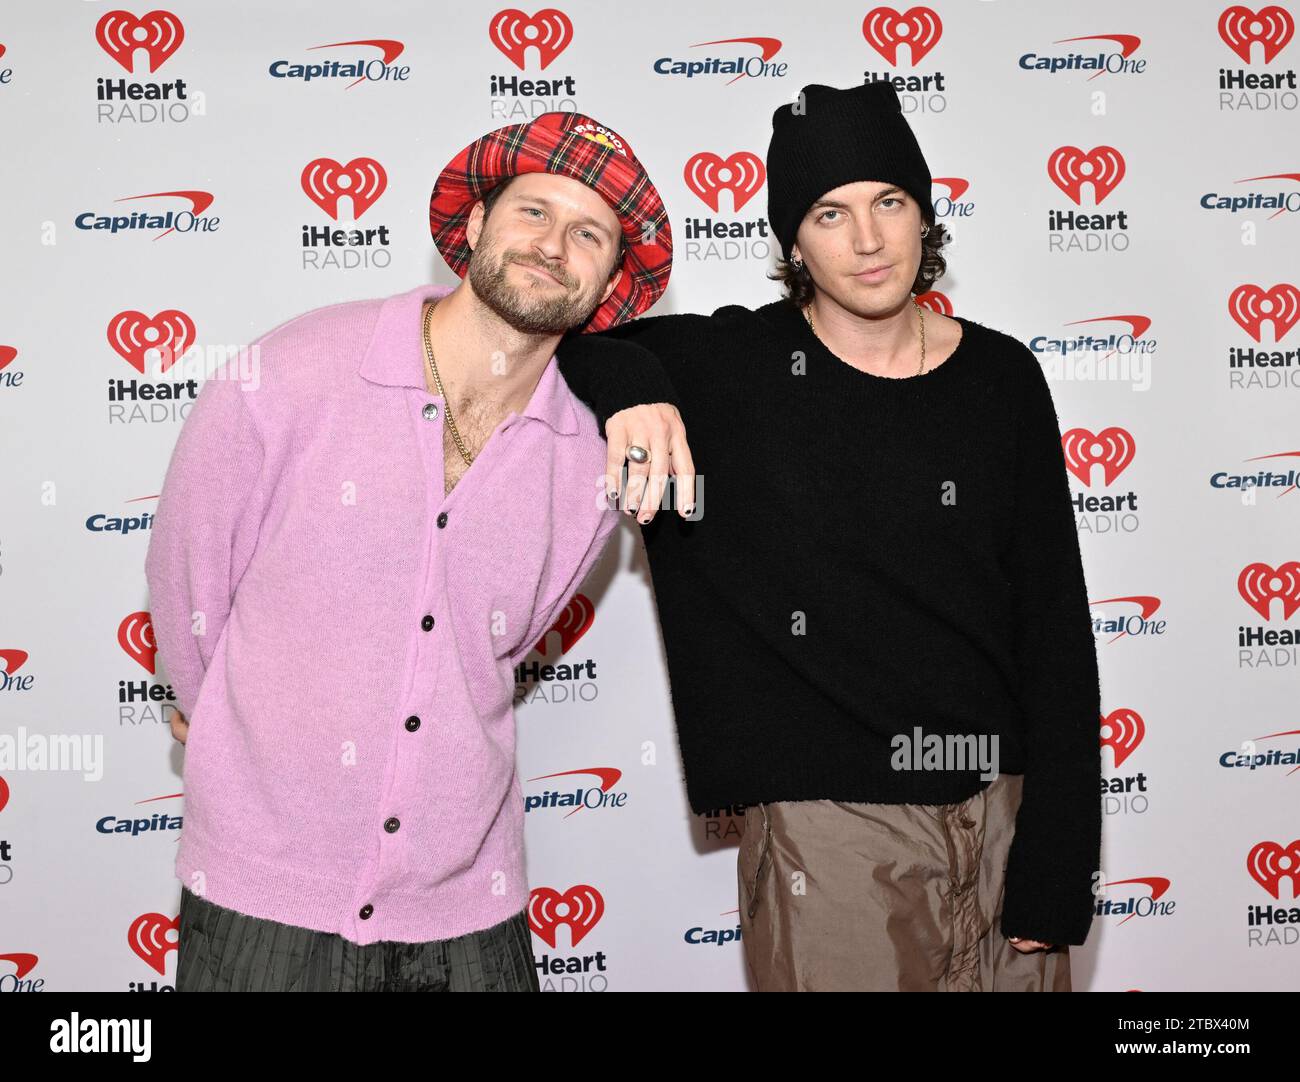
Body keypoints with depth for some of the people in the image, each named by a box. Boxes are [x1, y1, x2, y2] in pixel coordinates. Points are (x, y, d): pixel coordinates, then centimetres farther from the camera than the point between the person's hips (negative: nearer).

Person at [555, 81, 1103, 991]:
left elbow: (1057, 628, 2)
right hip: (829, 824, -2)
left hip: (1003, 812, 3)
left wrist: (1058, 862, -2)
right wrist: (628, 387, -23)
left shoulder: (1001, 378, 1)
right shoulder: (732, 369, -5)